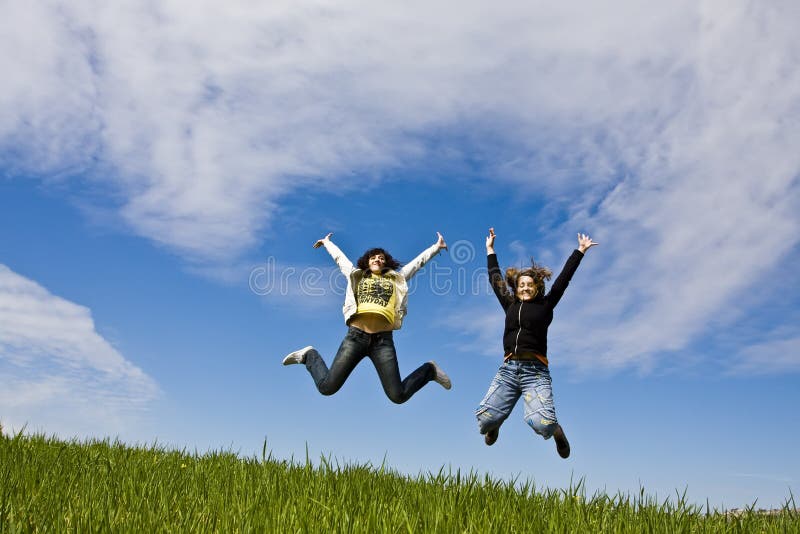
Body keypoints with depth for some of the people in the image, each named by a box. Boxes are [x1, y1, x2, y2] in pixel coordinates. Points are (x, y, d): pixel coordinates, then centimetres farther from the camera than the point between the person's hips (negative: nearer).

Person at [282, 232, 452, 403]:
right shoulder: (357, 275, 23)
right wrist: (326, 242, 51)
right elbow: (339, 256, 36)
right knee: (327, 387, -5)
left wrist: (436, 247, 34)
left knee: (398, 396, -7)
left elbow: (418, 261, 31)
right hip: (356, 336, 0)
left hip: (383, 339, 0)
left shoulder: (396, 278, 23)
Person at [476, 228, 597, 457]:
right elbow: (495, 279, 29)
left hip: (535, 371, -2)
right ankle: (494, 425, 24)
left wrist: (580, 250, 15)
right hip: (508, 369, 3)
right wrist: (490, 250, 37)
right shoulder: (510, 306, 19)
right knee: (485, 417, -16)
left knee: (542, 423, -24)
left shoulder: (545, 306, 13)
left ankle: (556, 432, 15)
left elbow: (564, 278, 14)